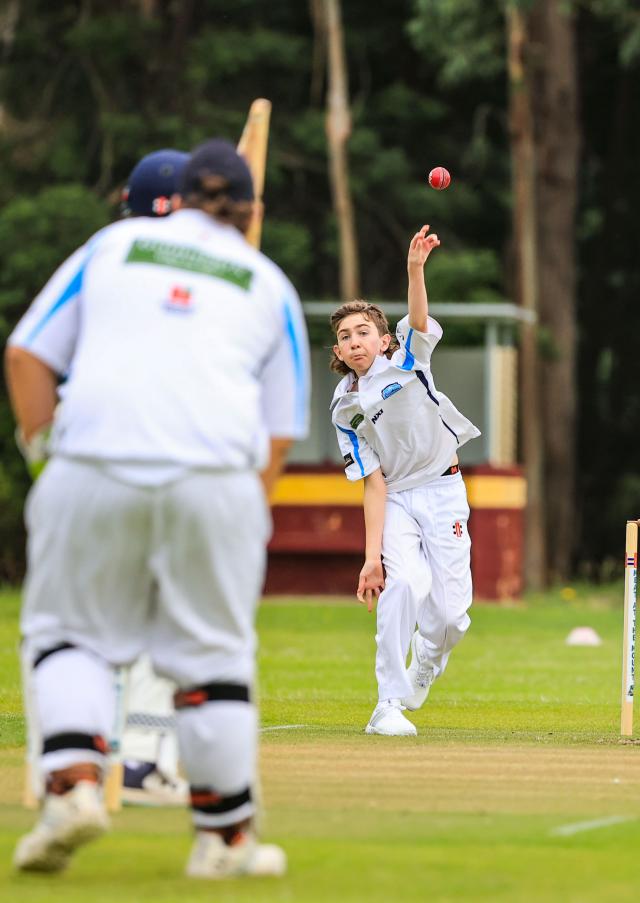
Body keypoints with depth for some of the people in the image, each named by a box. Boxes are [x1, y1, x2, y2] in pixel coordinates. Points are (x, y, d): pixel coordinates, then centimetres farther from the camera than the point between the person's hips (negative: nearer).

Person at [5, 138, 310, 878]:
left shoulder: (113, 243, 20)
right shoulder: (269, 284, 21)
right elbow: (280, 429, 15)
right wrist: (249, 516, 21)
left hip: (92, 465, 0)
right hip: (216, 475, 0)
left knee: (68, 628, 11)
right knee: (212, 649, 8)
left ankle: (72, 781, -11)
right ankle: (225, 838, 10)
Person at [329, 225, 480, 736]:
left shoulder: (408, 359, 0)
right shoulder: (346, 410, 1)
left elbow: (419, 320, -23)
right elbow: (374, 483, -5)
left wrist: (415, 269, -43)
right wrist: (371, 555, -17)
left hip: (444, 495, 0)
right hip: (395, 502, 0)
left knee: (449, 616, -7)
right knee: (405, 581, -27)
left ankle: (424, 667, 30)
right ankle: (388, 706, -22)